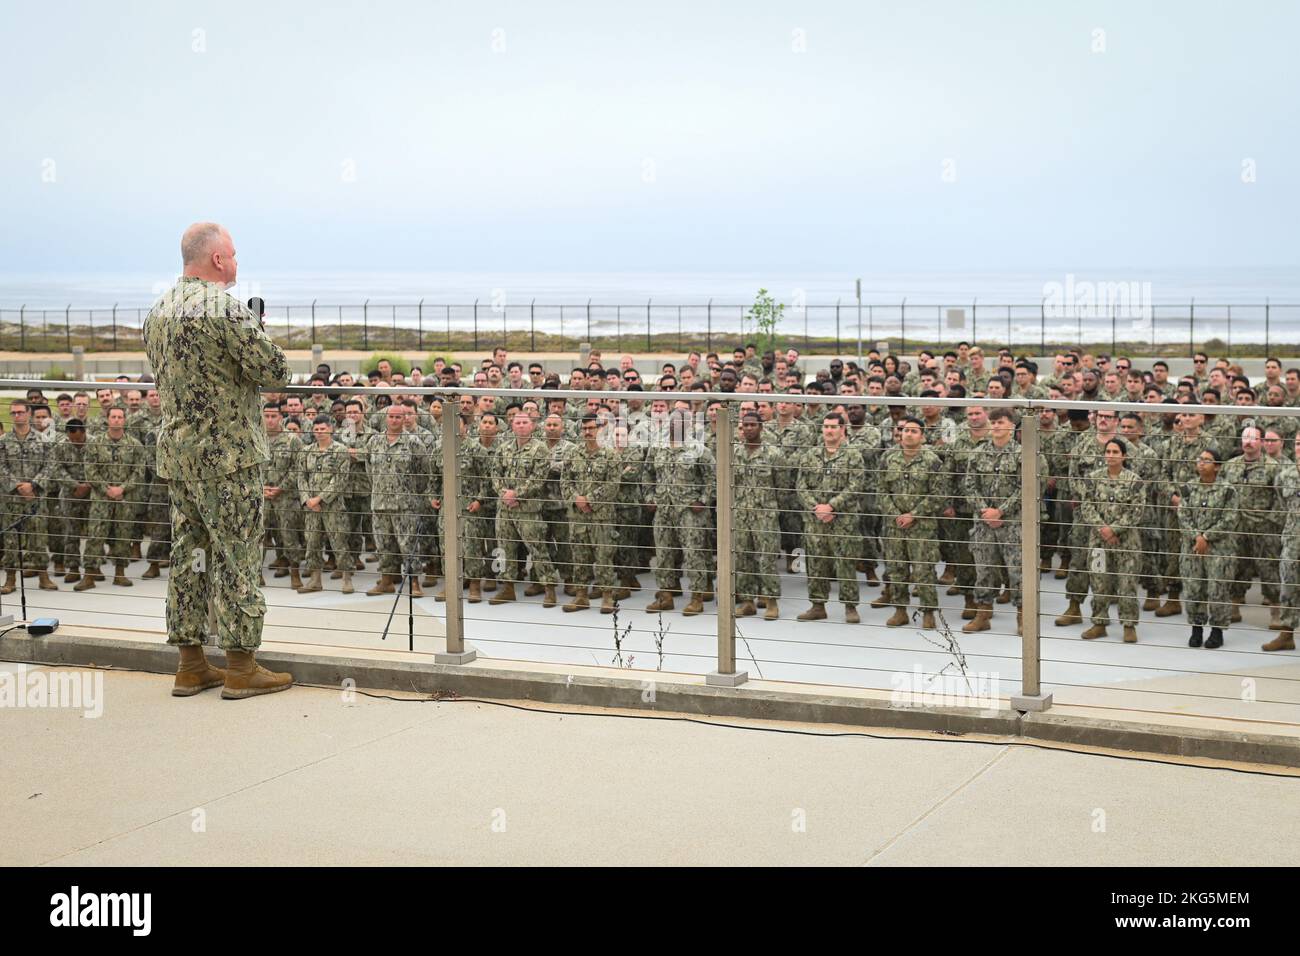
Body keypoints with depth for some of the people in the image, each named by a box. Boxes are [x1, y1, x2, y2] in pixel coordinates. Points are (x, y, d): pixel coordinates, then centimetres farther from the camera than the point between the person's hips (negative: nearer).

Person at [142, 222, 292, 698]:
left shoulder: (157, 312, 11)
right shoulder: (225, 309, -17)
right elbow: (275, 370, -15)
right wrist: (255, 336, 5)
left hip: (175, 452, 8)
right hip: (227, 454, -8)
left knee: (189, 552, 11)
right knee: (237, 556, -2)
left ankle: (190, 666, 15)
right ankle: (241, 667, 2)